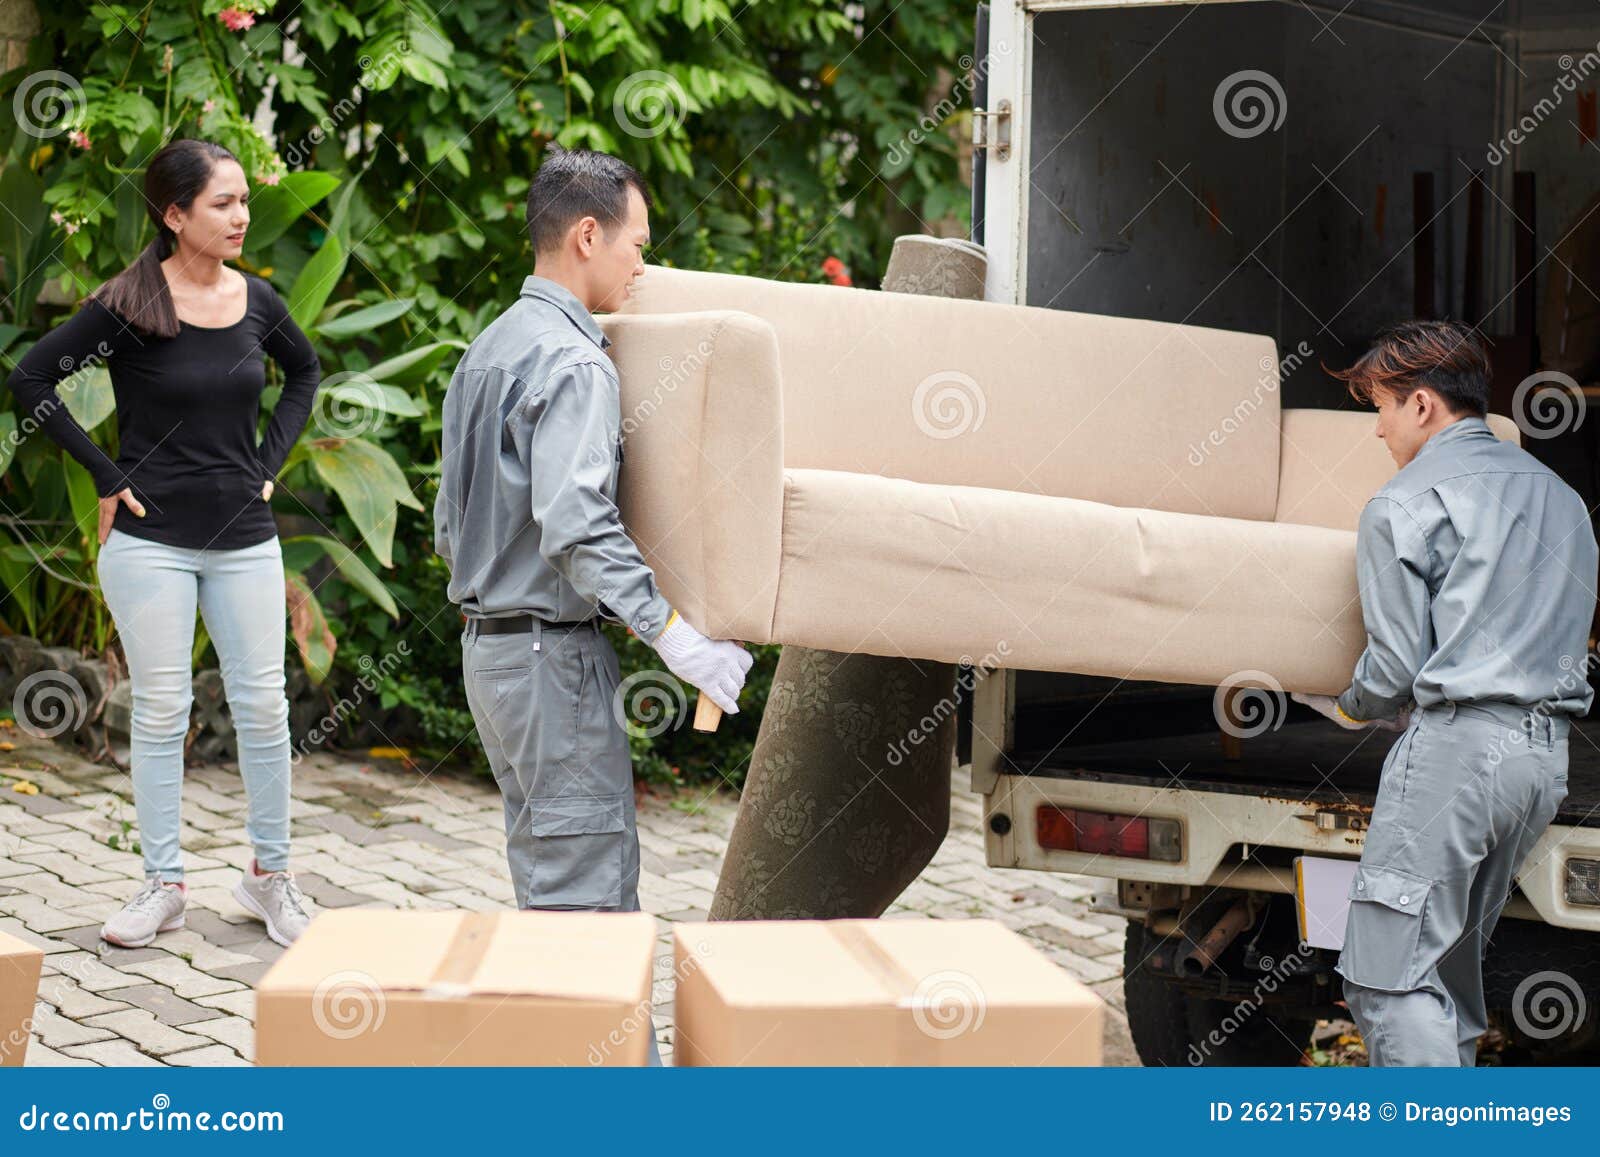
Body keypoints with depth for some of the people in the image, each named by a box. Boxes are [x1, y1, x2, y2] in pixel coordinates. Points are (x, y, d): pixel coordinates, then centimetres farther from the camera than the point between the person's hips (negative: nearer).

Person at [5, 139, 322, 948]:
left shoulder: (257, 302, 3)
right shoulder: (129, 307, -10)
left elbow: (304, 372, 22)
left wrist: (270, 461, 10)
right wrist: (108, 477, -9)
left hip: (245, 539, 4)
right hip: (151, 540, -4)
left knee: (263, 706, 5)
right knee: (160, 712, 3)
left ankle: (270, 875, 19)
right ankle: (163, 885, 12)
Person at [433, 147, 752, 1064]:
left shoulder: (490, 349, 15)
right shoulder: (574, 364, -16)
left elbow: (450, 523, 21)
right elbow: (576, 525, -29)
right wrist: (674, 633, -28)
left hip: (489, 641, 10)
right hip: (555, 653, -10)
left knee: (550, 884, 14)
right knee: (591, 890, -8)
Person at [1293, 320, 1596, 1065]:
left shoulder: (1405, 506, -3)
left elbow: (1397, 664, -5)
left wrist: (1346, 708, 15)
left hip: (1457, 744, -8)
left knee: (1389, 976, -8)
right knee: (1451, 963, 16)